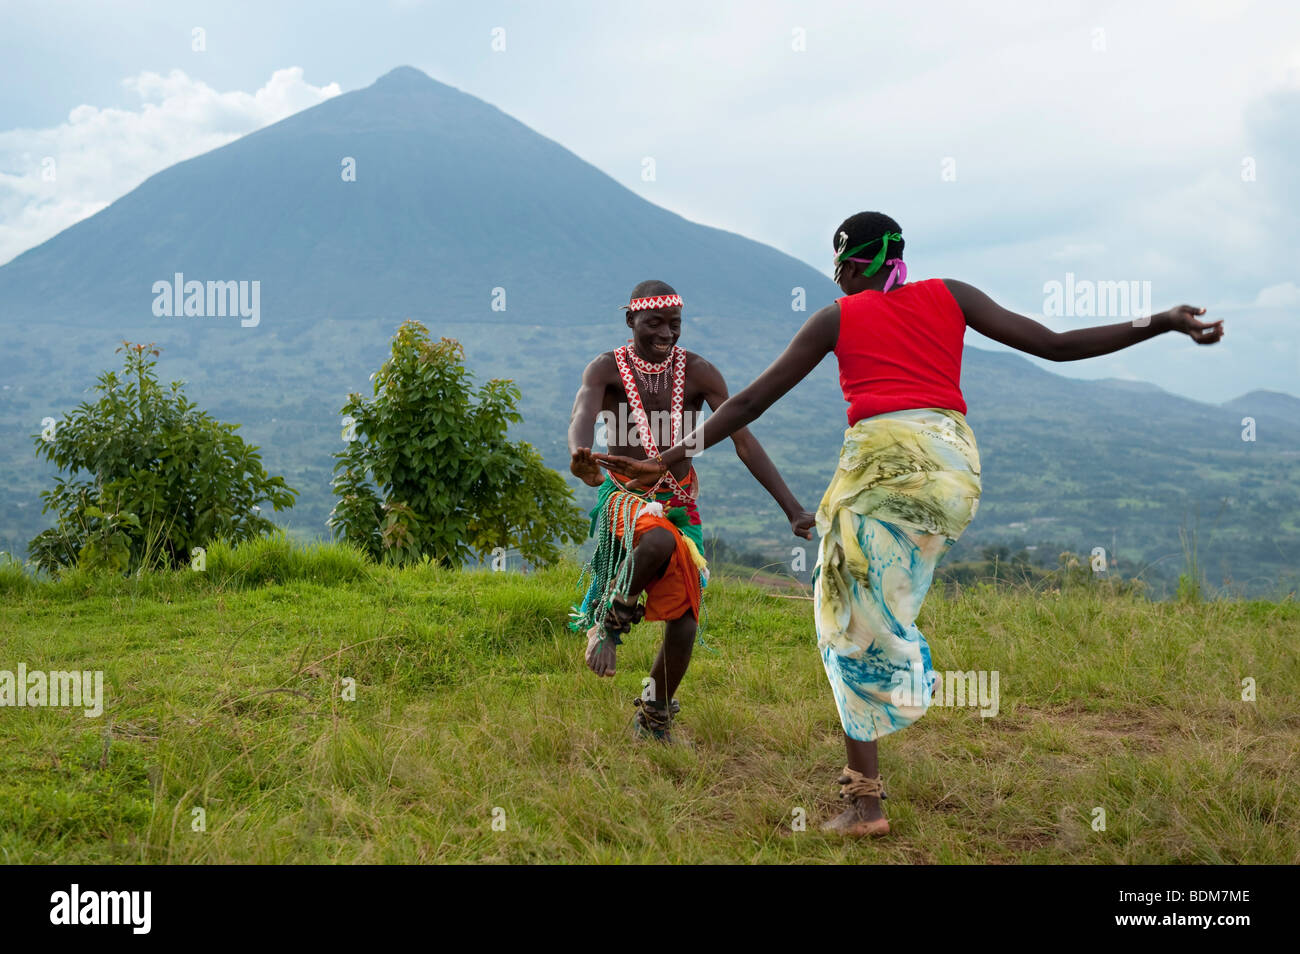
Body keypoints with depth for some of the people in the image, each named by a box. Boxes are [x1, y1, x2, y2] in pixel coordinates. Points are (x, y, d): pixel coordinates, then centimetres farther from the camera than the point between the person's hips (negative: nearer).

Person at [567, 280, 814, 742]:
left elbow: (744, 440, -12)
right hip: (625, 498, -3)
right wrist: (579, 456, -56)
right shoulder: (607, 369, -9)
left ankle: (655, 713, 23)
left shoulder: (697, 372, -6)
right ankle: (610, 620, -12)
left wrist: (792, 509, -21)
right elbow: (583, 416, -30)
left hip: (680, 505, 3)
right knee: (659, 542, -39)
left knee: (683, 625, -4)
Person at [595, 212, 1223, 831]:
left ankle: (865, 801, 0)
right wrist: (1164, 323, 18)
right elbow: (1054, 345, 12)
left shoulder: (837, 318, 12)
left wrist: (664, 462, 16)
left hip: (881, 460, -4)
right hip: (955, 464, 4)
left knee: (854, 625, 3)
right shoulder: (949, 295, 18)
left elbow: (751, 401, 11)